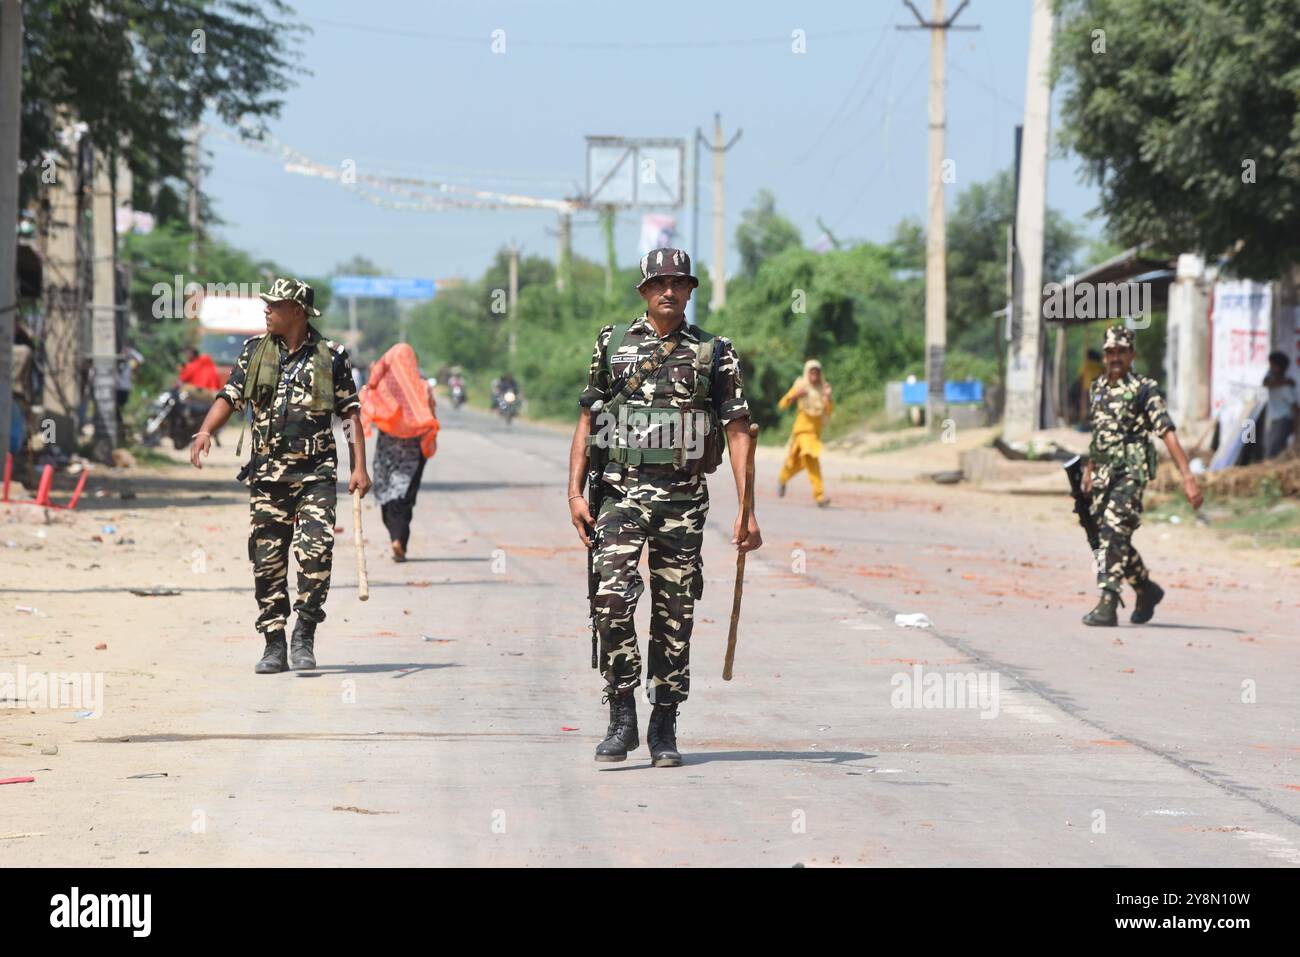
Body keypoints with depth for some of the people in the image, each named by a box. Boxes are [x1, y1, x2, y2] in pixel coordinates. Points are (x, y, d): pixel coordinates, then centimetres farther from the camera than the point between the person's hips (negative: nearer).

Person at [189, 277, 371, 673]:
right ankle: (274, 645, 11)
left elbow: (350, 412, 5)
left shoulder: (331, 356, 3)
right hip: (267, 474, 3)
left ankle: (304, 636, -6)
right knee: (267, 562, 3)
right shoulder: (255, 351, 9)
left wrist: (359, 466, -2)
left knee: (315, 552, -17)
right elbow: (229, 397, 5)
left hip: (315, 474, -2)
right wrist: (205, 430, -14)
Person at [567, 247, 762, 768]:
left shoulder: (714, 353, 5)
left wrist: (747, 509, -5)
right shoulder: (613, 344, 7)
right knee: (612, 598, -16)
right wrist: (575, 493, 0)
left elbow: (738, 431, 2)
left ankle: (664, 729, 13)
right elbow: (586, 421, 9)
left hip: (683, 498, 0)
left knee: (674, 614, 4)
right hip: (621, 493, 0)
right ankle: (621, 719, -7)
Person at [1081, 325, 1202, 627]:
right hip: (1103, 474, 7)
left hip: (1131, 472, -7)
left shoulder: (1145, 389, -7)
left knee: (1113, 534, -17)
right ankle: (1146, 589, 32)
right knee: (1105, 536, 11)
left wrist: (1187, 476, -21)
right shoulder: (1097, 388, 13)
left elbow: (1167, 433, -14)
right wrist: (1089, 470, 30)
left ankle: (1107, 606, -19)